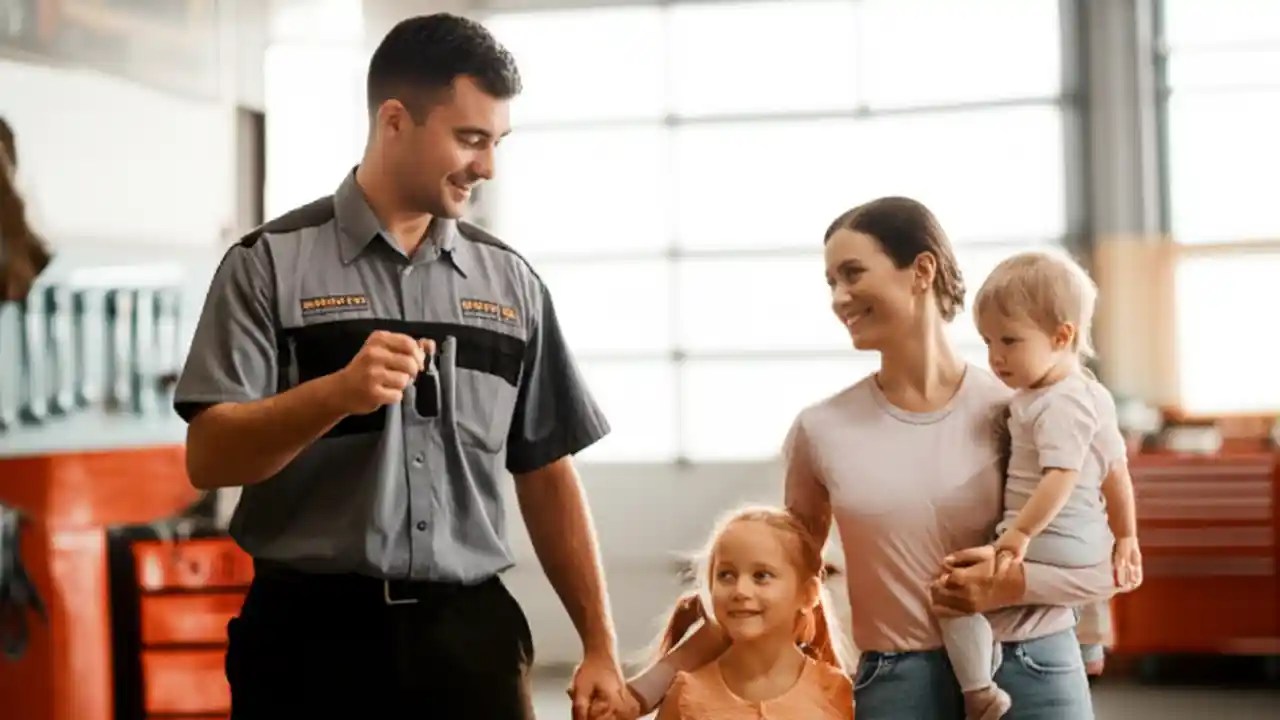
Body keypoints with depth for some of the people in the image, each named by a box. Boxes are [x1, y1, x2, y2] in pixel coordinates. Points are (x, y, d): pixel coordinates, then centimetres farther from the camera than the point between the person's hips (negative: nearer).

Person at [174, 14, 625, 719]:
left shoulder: (511, 282, 9)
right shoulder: (271, 265, -2)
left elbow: (547, 475, 11)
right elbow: (208, 458, -9)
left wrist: (600, 647, 8)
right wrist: (337, 394, -25)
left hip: (472, 633, 3)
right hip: (312, 634, -3)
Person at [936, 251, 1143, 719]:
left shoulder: (1059, 405, -19)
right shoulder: (1091, 394, 12)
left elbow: (1061, 476, -30)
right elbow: (1116, 473, 17)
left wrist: (1021, 532, -30)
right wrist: (1125, 537, 23)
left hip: (1053, 541, -11)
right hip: (1089, 540, 11)